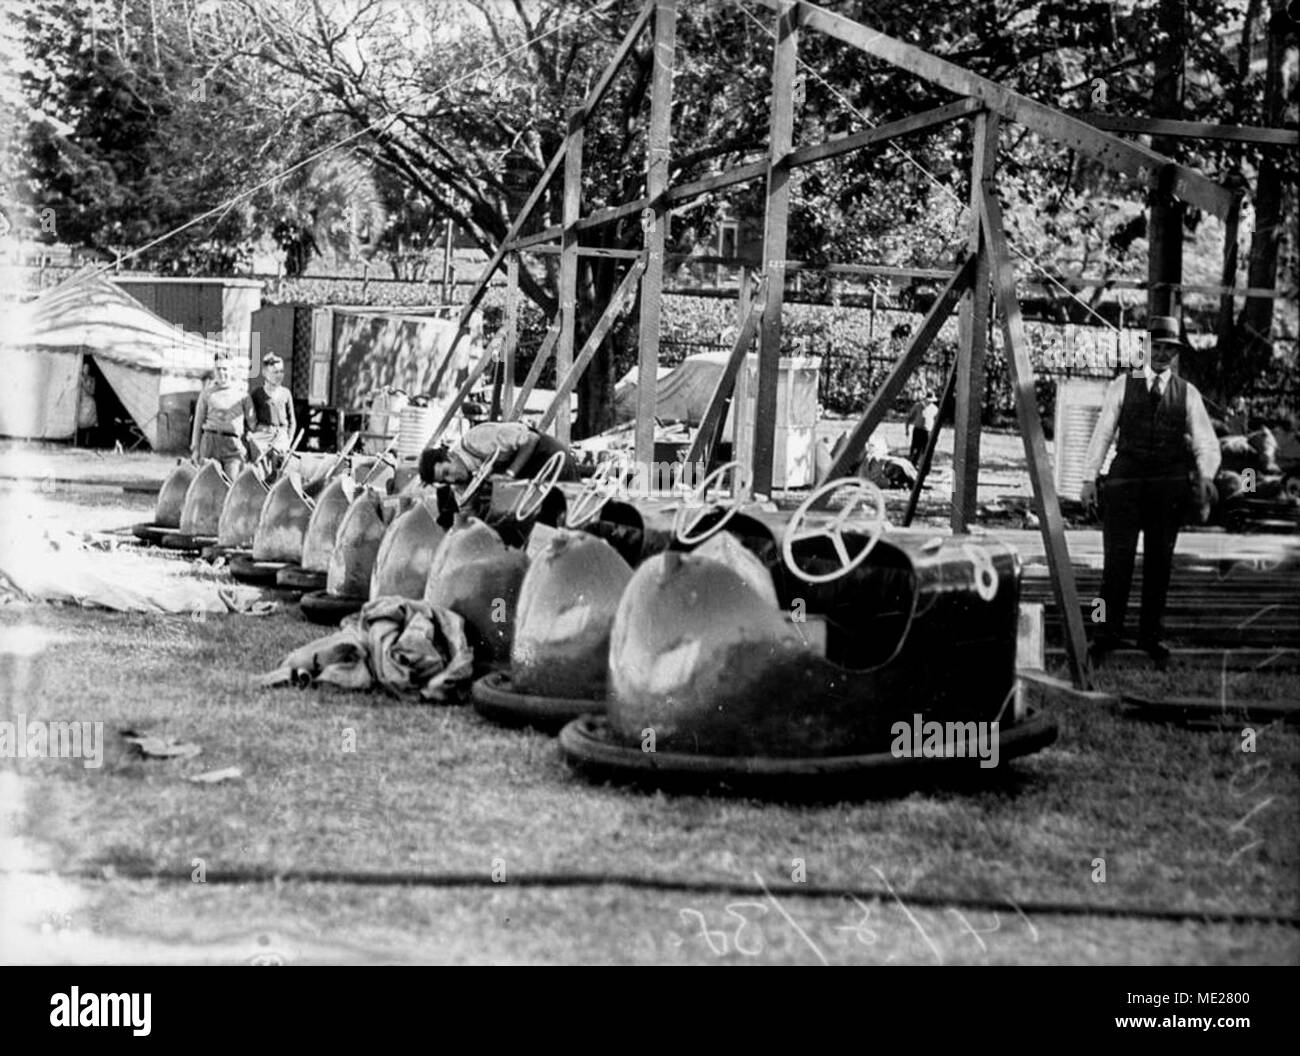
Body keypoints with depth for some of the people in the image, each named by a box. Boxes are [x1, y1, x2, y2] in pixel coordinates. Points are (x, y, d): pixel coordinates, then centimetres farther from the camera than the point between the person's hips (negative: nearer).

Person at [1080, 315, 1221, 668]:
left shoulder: (1187, 393, 10)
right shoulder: (1122, 386, 9)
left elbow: (1205, 441, 5)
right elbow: (1102, 433, 8)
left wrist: (1206, 475, -13)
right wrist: (1089, 478, 2)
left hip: (1169, 484, 1)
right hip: (1125, 480, -1)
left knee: (1159, 561, 6)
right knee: (1117, 557, -6)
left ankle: (1150, 636, 15)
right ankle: (1108, 633, 2)